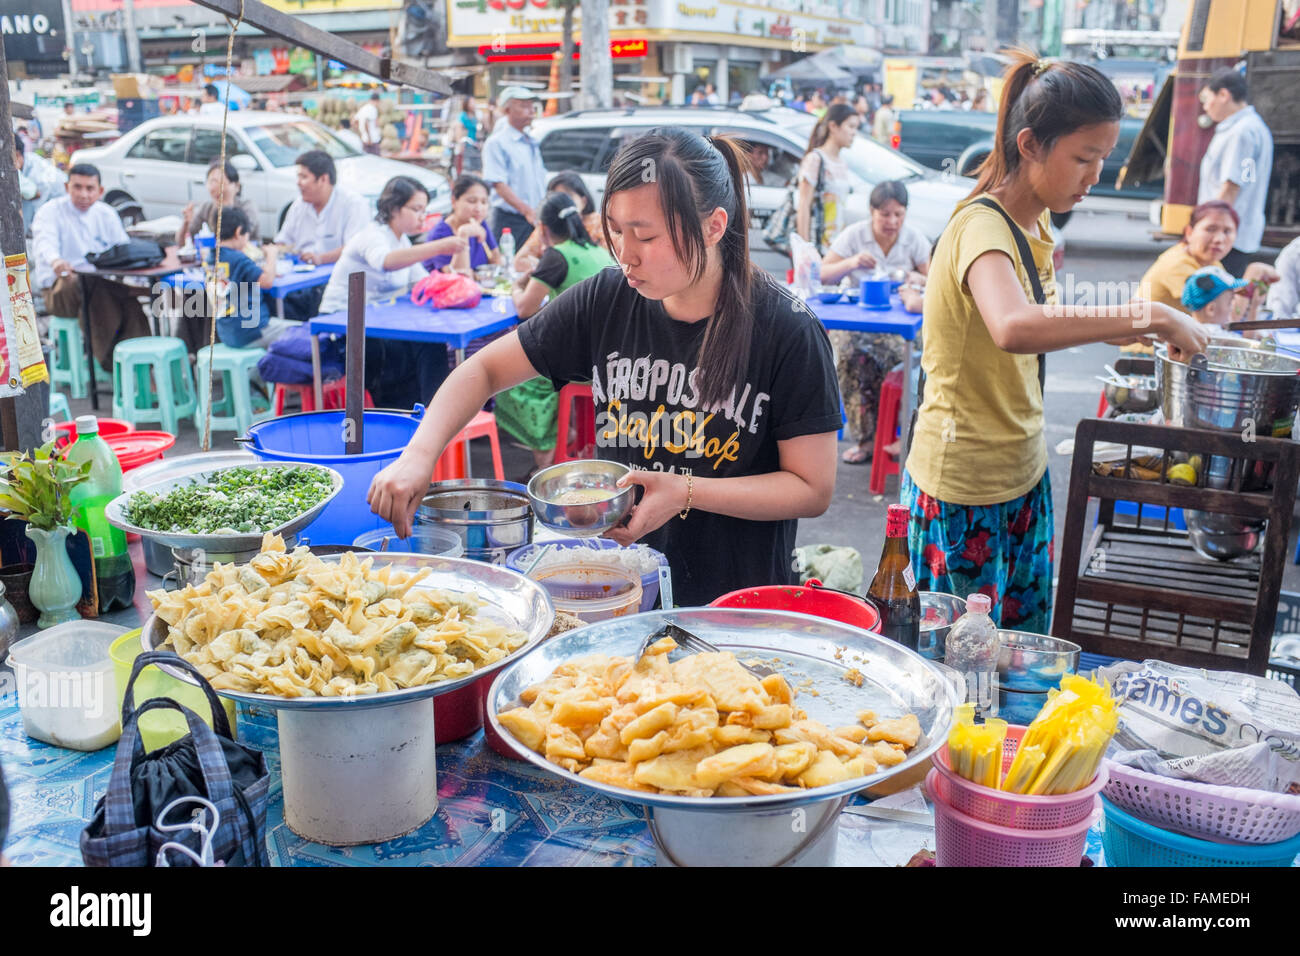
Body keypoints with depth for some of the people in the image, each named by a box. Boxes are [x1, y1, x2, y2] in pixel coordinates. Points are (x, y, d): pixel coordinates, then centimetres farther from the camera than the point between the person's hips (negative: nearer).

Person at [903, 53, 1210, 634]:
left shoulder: (1036, 224, 6)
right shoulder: (981, 226, -21)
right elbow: (1013, 327, -43)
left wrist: (1118, 330, 7)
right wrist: (1150, 315, -36)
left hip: (1024, 473, 9)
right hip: (963, 488, -8)